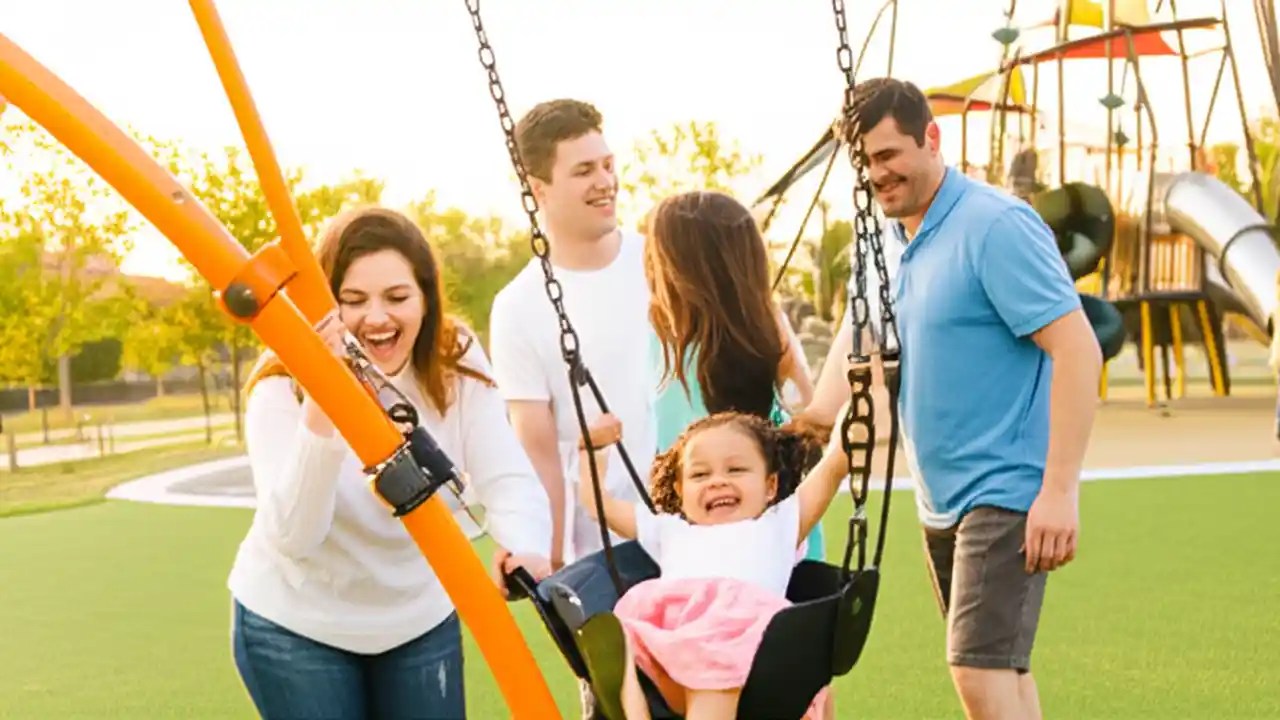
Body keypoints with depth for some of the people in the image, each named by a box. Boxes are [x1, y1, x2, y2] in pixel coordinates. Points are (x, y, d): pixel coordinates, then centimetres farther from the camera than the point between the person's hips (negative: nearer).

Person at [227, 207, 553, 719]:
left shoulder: (458, 364, -12)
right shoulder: (283, 387, -20)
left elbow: (509, 480, -21)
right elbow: (293, 537, -30)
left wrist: (526, 550, -43)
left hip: (422, 620, 3)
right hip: (296, 627, -3)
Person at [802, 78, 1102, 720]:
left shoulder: (996, 225, -16)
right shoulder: (888, 238, 9)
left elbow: (1077, 349, -20)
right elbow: (862, 330, 20)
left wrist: (1060, 491, -24)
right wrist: (816, 415, 2)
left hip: (1005, 495, -8)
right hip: (938, 501, 8)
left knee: (980, 669, -13)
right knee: (1002, 668, 15)